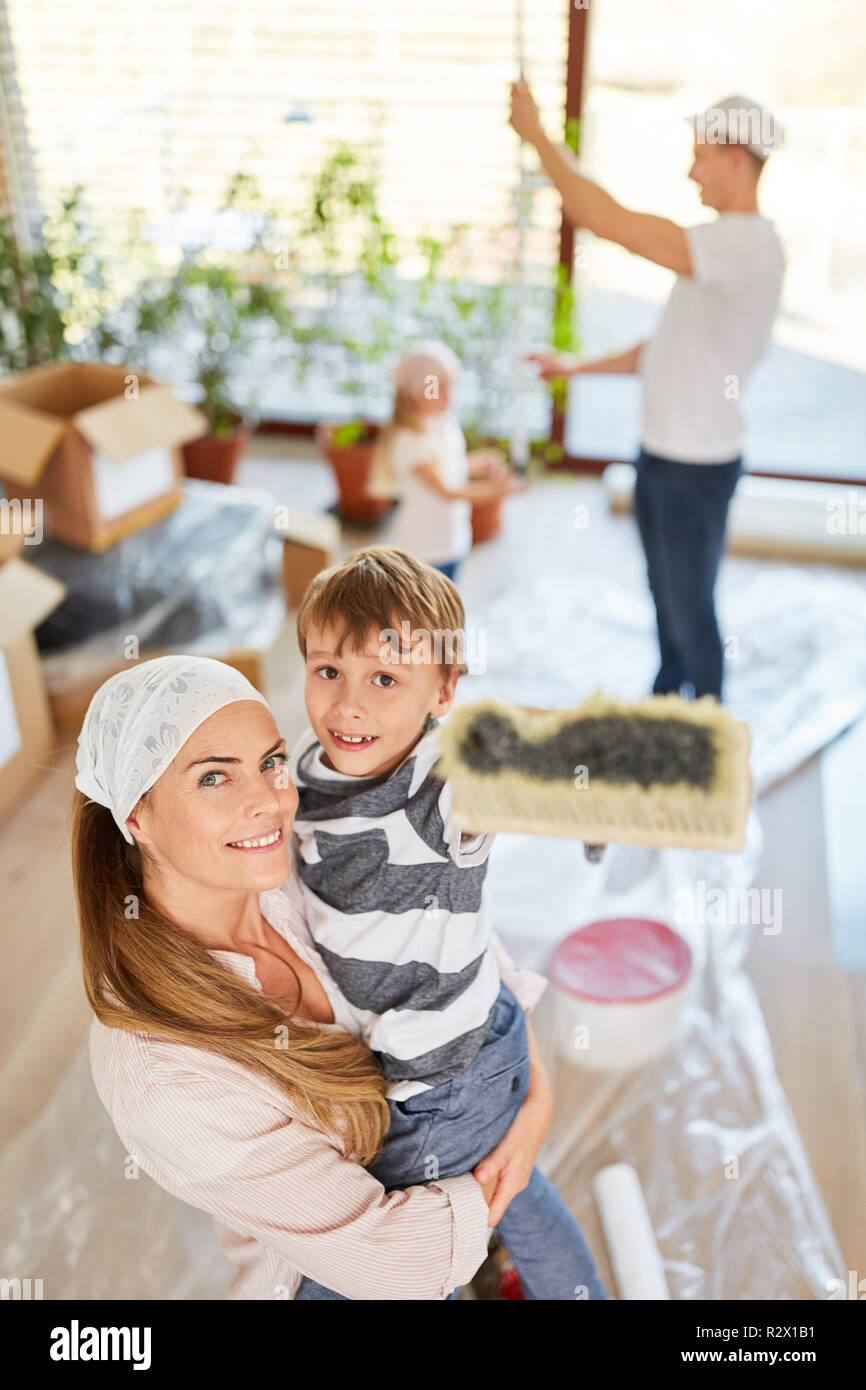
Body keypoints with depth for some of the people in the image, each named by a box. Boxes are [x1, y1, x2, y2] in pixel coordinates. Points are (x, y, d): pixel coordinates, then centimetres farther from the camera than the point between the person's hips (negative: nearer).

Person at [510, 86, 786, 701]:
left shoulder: (746, 243, -22)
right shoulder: (728, 247, 11)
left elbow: (609, 220, -31)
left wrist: (538, 134, -22)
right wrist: (577, 367, 16)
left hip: (696, 465, -10)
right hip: (663, 454, 10)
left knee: (690, 609, 5)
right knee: (669, 599, 24)